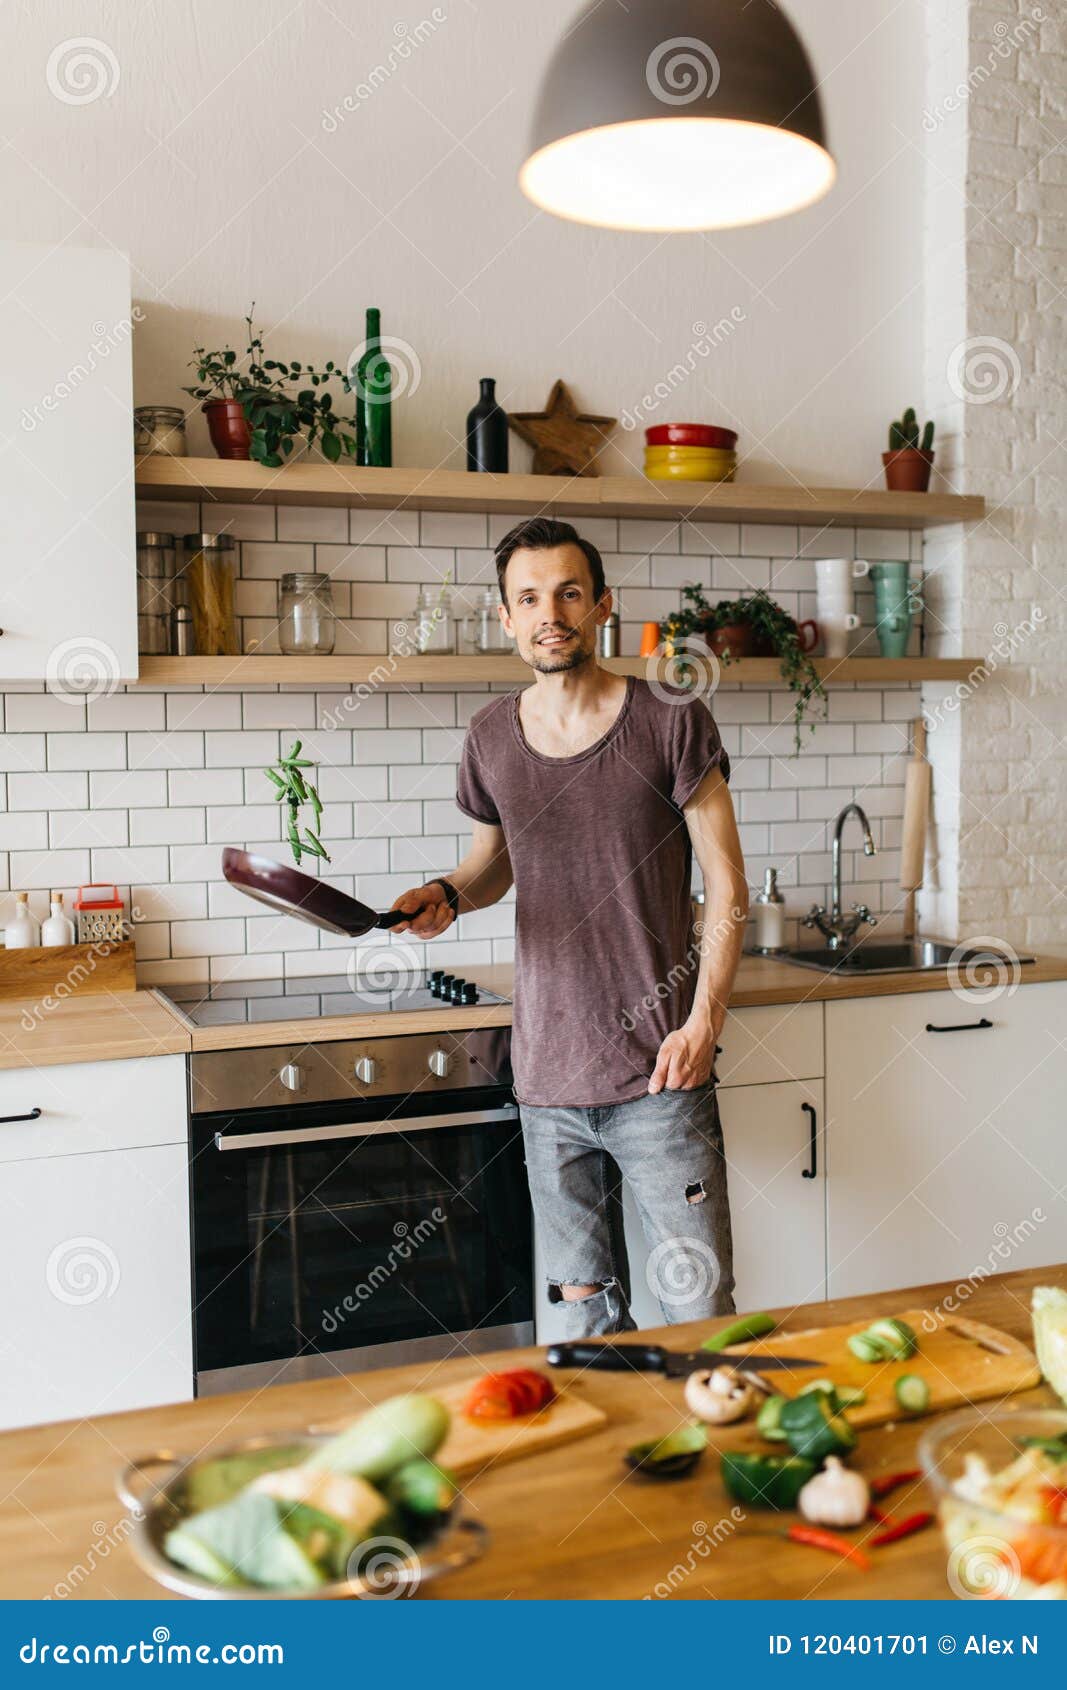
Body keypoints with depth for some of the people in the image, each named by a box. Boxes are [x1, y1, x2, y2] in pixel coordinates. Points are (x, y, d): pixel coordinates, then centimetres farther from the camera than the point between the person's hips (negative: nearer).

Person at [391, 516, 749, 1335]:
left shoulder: (670, 720, -6)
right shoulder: (492, 736, 5)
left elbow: (727, 887, -3)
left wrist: (704, 1023, -12)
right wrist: (447, 894, -1)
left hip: (660, 1072, -3)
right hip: (549, 1074, 4)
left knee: (700, 1313, 1)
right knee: (584, 1310, 14)